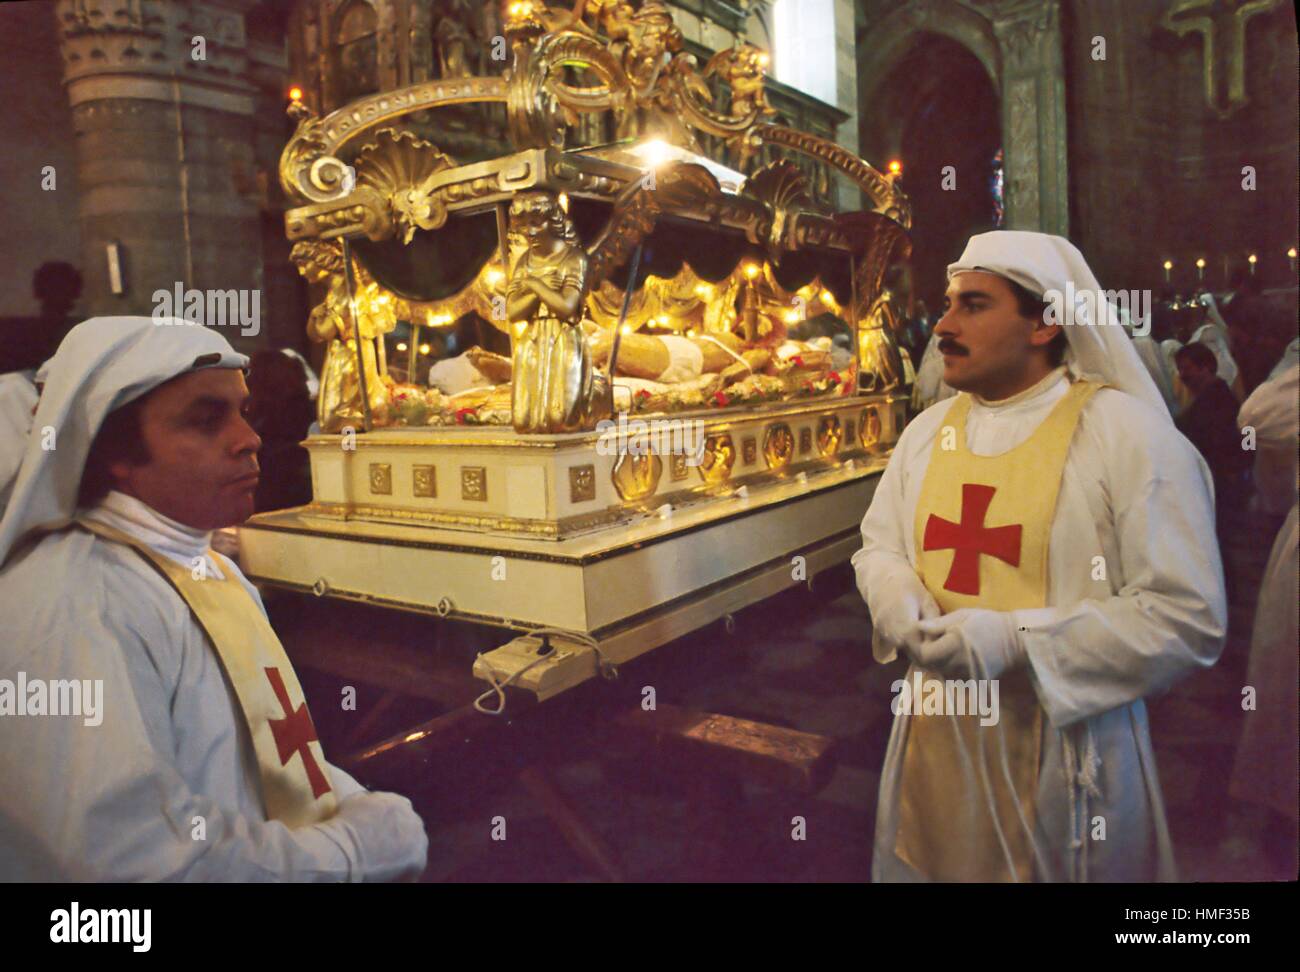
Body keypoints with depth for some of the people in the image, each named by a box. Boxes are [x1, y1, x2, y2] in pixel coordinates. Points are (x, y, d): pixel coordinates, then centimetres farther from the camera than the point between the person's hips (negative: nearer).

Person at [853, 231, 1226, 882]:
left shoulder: (1127, 431, -13)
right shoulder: (928, 430, 6)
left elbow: (1186, 618, -16)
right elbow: (878, 543, 14)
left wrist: (1015, 639, -24)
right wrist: (895, 593, -10)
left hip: (1065, 750, -5)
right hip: (935, 736, 5)